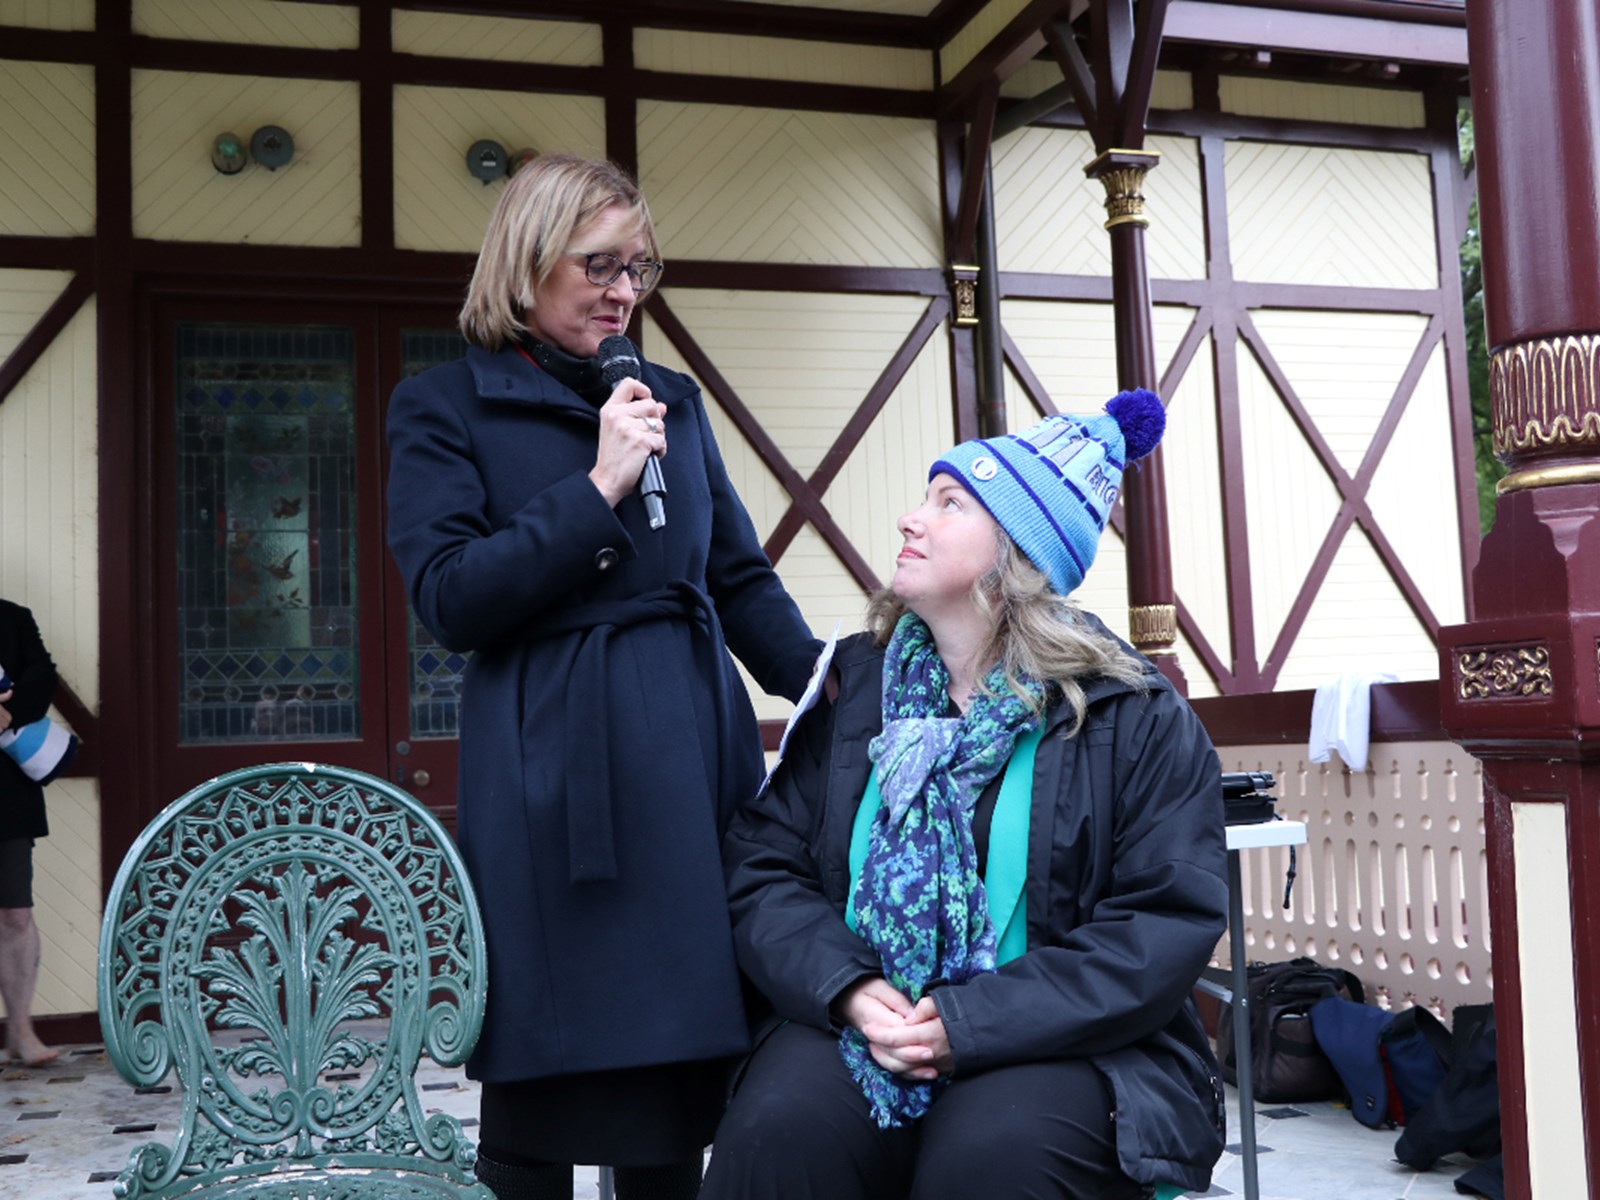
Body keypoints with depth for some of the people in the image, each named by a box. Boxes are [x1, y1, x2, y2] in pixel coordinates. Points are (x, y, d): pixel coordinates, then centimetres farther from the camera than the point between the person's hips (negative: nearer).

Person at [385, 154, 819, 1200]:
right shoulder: (445, 407, 3)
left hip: (694, 750, 5)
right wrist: (598, 487, -12)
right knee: (538, 1106, 1)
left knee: (683, 1090, 8)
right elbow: (449, 597, -9)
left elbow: (743, 577, 15)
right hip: (548, 767, -4)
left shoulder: (673, 399, 16)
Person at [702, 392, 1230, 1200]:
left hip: (1059, 1044, -2)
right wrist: (847, 989, -15)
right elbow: (764, 863, 5)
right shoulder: (854, 688, 8)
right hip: (863, 1023, 2)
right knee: (777, 1133, -28)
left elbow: (1166, 924, -10)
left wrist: (971, 1024, -19)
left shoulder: (1134, 717, -3)